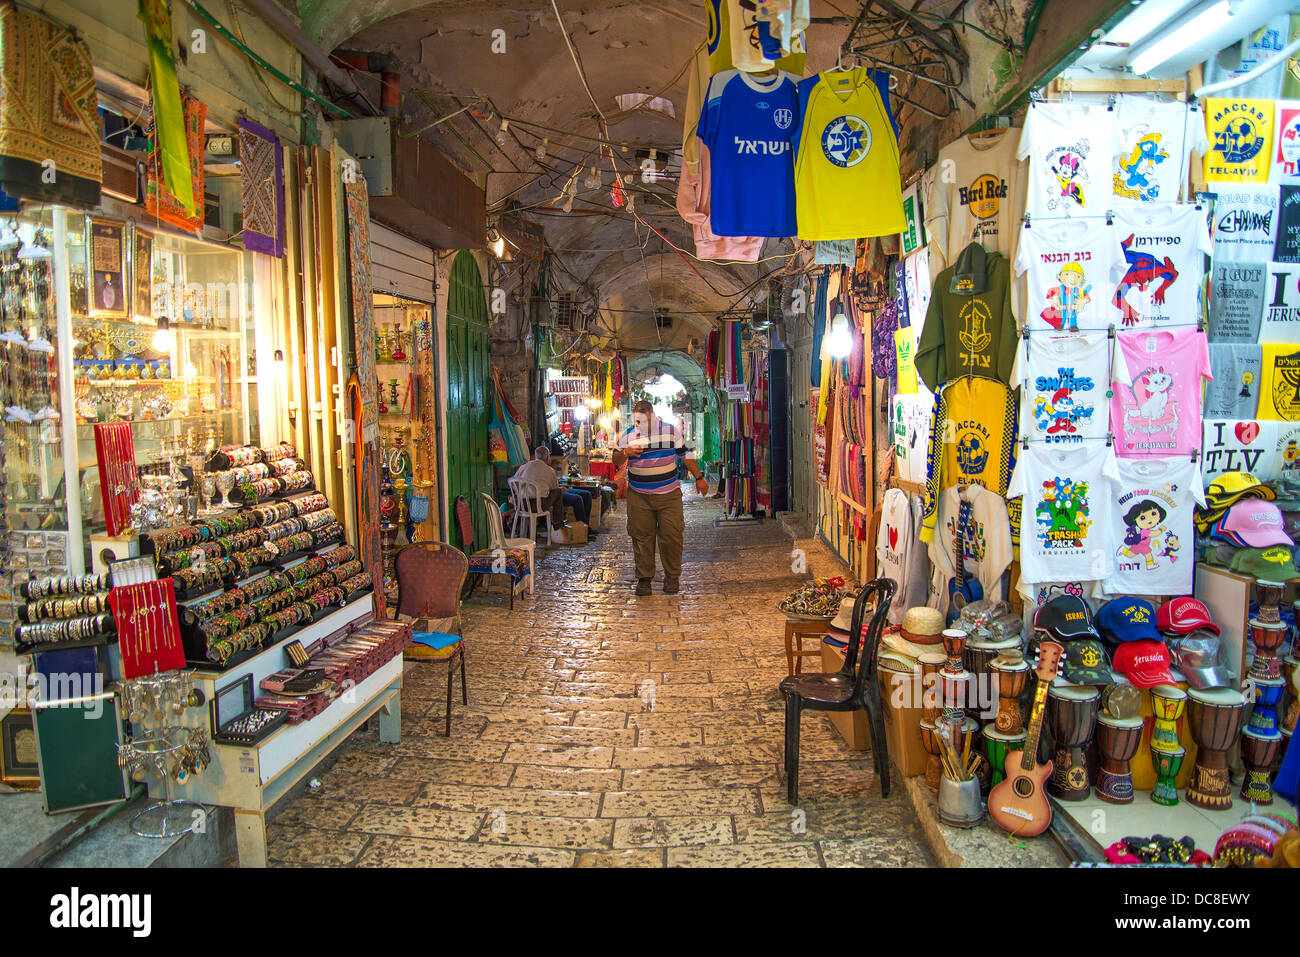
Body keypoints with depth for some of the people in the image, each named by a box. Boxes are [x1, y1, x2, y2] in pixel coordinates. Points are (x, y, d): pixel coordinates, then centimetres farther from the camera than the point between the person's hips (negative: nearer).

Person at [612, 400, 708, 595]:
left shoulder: (670, 431, 3)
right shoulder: (628, 436, 4)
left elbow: (686, 455, 11)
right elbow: (616, 461, 7)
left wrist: (699, 477, 9)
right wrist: (624, 453, -16)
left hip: (669, 495, 0)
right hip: (639, 497, 1)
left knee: (672, 535, -3)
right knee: (641, 537, 1)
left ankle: (672, 576, 13)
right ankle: (644, 578, 12)